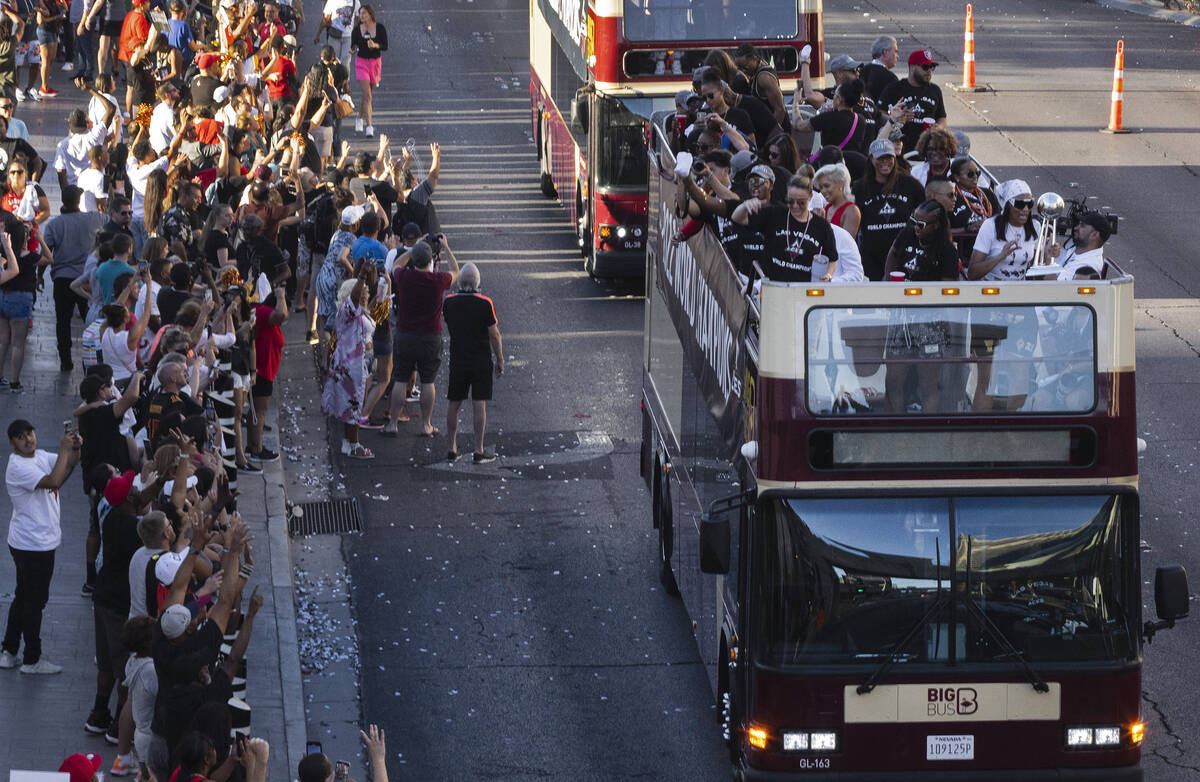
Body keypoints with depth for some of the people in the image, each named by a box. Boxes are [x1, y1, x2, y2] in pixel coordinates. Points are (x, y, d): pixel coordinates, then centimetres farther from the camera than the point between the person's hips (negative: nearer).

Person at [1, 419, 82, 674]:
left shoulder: (40, 456, 7)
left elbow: (69, 465, 11)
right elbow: (54, 481, -32)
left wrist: (76, 448, -10)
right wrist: (64, 449, -27)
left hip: (42, 541, 10)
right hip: (32, 545, -10)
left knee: (24, 597, 18)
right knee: (35, 600, 0)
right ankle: (32, 659, 10)